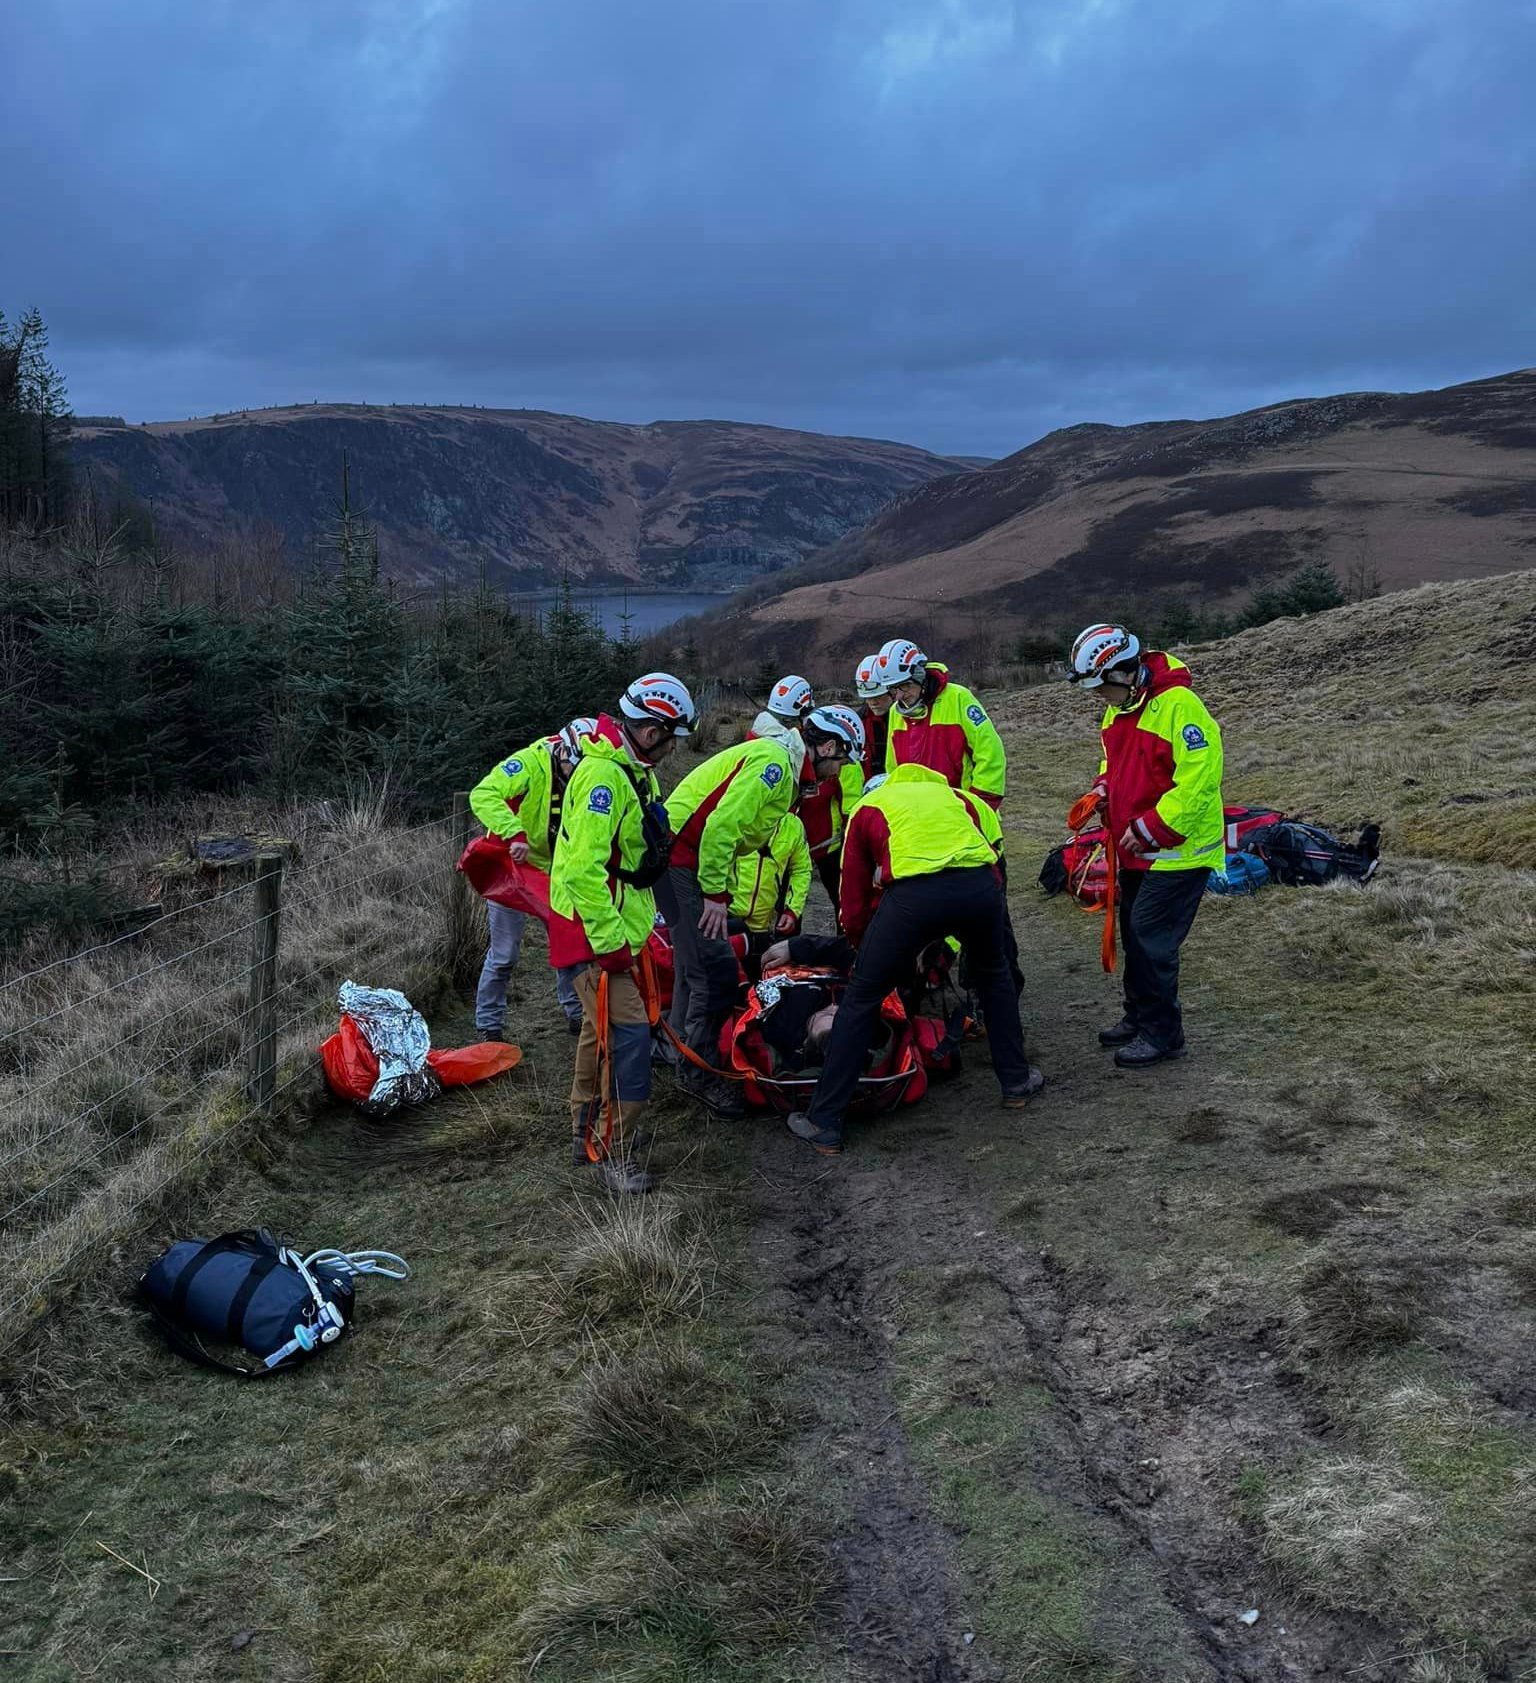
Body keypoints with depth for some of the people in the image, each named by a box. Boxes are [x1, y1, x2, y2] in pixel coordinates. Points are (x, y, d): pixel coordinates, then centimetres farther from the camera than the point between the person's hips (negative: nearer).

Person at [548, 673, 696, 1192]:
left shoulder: (633, 772, 12)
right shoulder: (603, 776, -23)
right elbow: (583, 869, -28)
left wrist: (633, 925, 23)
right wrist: (610, 943, -25)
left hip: (617, 924, 11)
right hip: (595, 929, -11)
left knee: (602, 1027, 20)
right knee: (628, 1031, -12)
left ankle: (586, 1130, 35)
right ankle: (615, 1153, -4)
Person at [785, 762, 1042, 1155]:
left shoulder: (867, 810, 30)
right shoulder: (956, 796, 37)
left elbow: (853, 908, 25)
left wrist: (871, 954, 43)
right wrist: (939, 941, 41)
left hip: (913, 894, -3)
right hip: (980, 886, 3)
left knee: (861, 999, 12)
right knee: (993, 976, 33)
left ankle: (824, 1123, 15)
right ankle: (1016, 1081, 42)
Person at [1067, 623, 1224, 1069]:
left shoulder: (1178, 706, -22)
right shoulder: (1118, 709, 7)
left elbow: (1199, 778, -26)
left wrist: (1149, 829, -24)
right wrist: (1102, 791, 3)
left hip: (1177, 849, -9)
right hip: (1135, 848, 9)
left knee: (1151, 938, -8)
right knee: (1135, 933, 17)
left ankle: (1162, 1033, 3)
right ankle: (1138, 1016, 31)